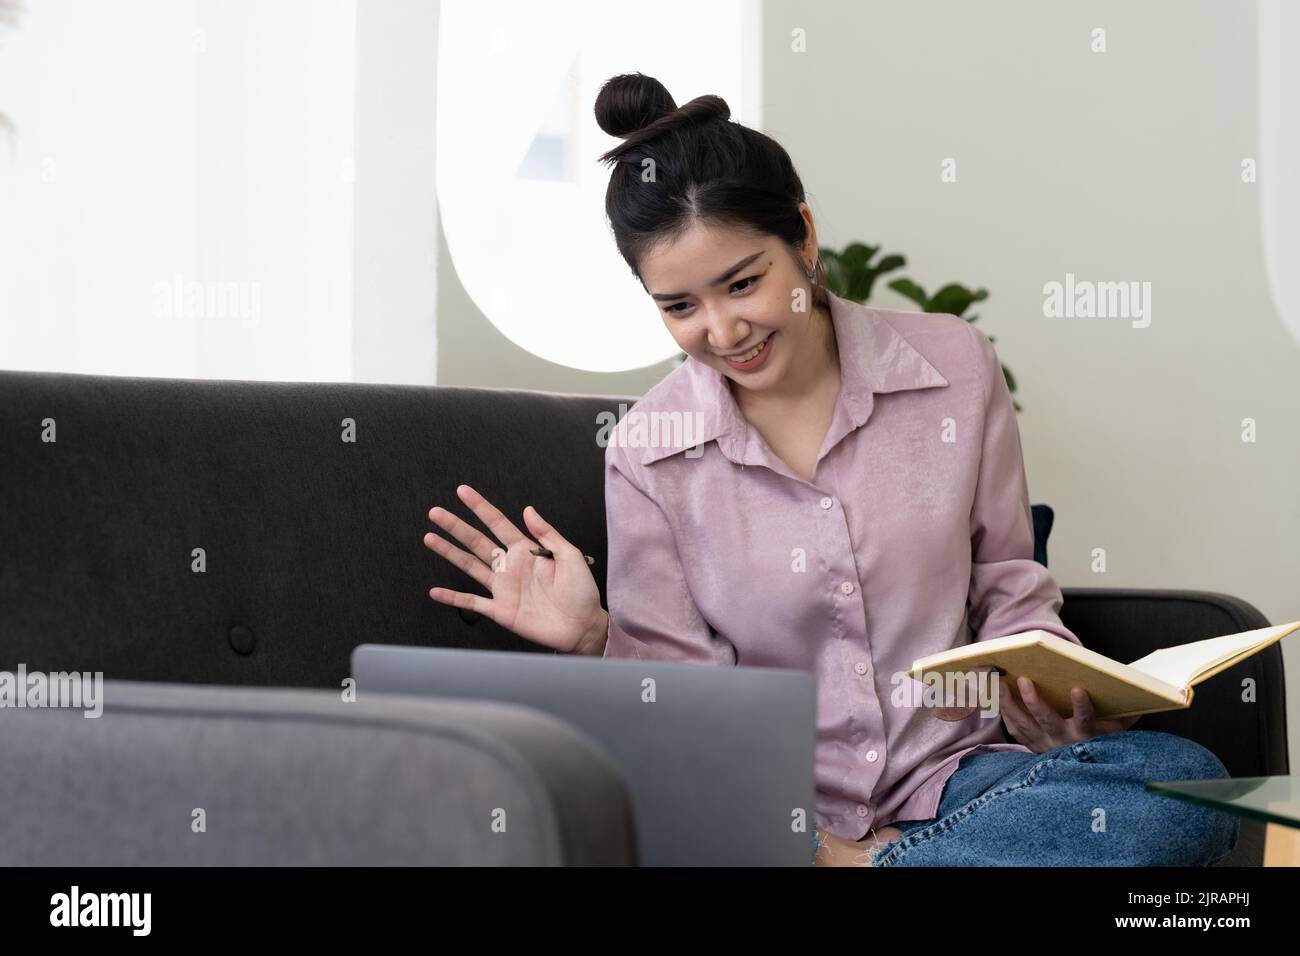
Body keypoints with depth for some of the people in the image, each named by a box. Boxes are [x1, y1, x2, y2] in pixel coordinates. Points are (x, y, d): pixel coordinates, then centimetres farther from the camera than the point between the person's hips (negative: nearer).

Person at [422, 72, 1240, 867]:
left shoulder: (954, 367, 3)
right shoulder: (647, 453, 0)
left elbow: (1008, 590, 12)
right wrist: (594, 639, -18)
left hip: (948, 782, 3)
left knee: (1188, 781, -27)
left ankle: (855, 866, -17)